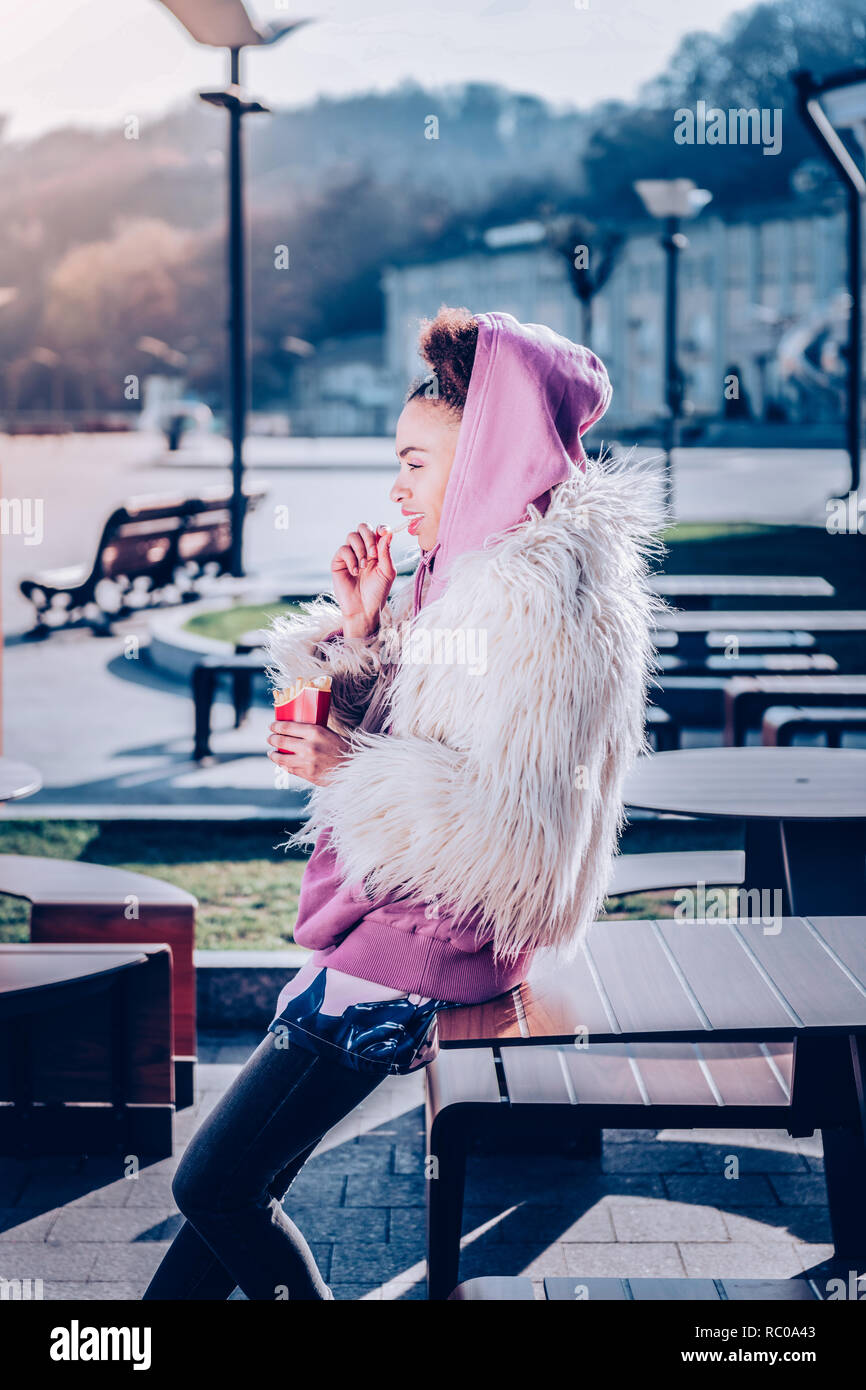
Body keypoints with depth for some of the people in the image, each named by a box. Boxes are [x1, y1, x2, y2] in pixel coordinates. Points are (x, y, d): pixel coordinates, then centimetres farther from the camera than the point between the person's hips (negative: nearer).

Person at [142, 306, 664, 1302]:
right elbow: (395, 738, 16)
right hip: (394, 913, 10)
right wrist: (363, 629, 2)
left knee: (216, 1186, -9)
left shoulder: (544, 592, -18)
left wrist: (351, 770, -22)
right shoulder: (475, 570, 13)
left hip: (440, 932, -10)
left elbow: (514, 825, -26)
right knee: (239, 1174, 11)